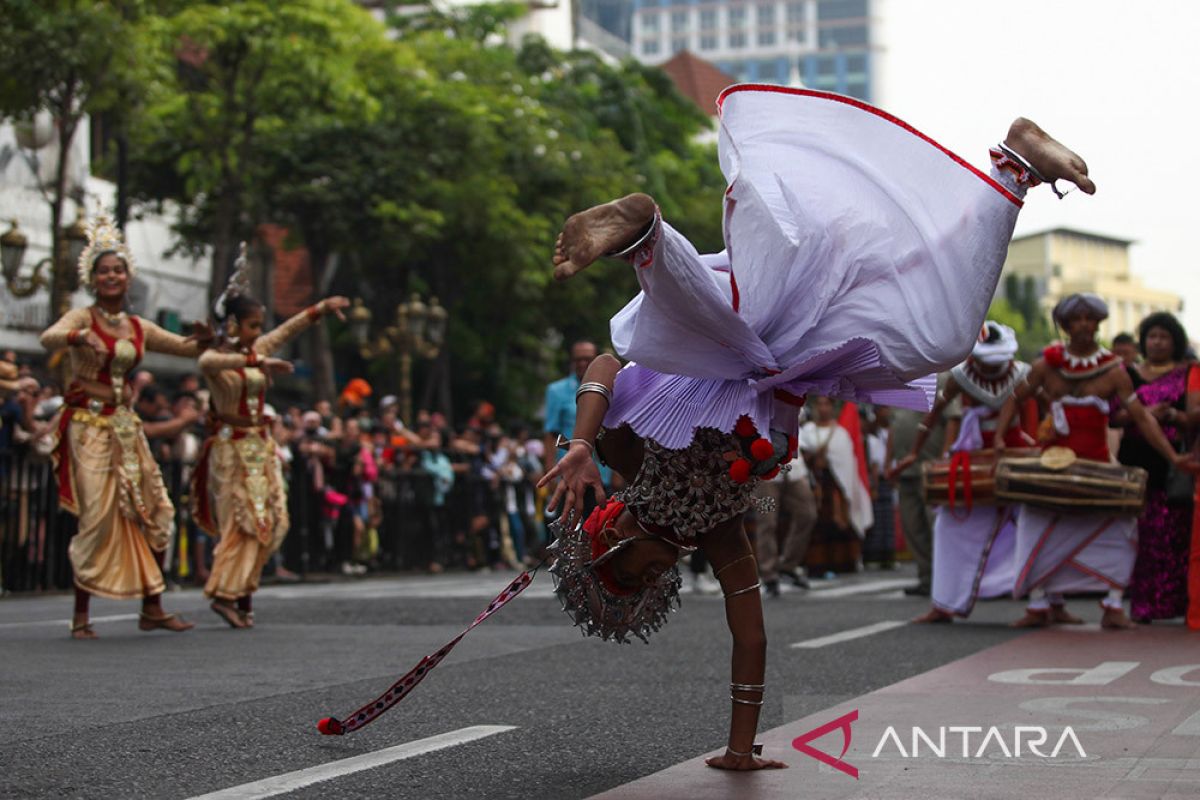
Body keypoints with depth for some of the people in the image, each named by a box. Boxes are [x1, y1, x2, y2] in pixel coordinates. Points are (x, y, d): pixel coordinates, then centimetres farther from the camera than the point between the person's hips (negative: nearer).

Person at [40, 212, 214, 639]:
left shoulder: (139, 328, 11)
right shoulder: (82, 317, -4)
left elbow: (189, 348, 17)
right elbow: (48, 338, -25)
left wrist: (204, 339, -7)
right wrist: (80, 336, -46)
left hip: (125, 424, 6)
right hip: (89, 424, -6)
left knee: (155, 511, 3)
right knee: (98, 516, -11)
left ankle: (152, 607, 12)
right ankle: (81, 615, -2)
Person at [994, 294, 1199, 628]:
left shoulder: (1113, 369, -4)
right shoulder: (1047, 364, -1)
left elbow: (1141, 417, -5)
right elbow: (1015, 398, 12)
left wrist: (1172, 456, -13)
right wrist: (999, 437, 1)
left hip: (1097, 462, 0)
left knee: (1119, 525, -9)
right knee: (1036, 525, -6)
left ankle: (1114, 607, 1)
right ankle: (1038, 606, 5)